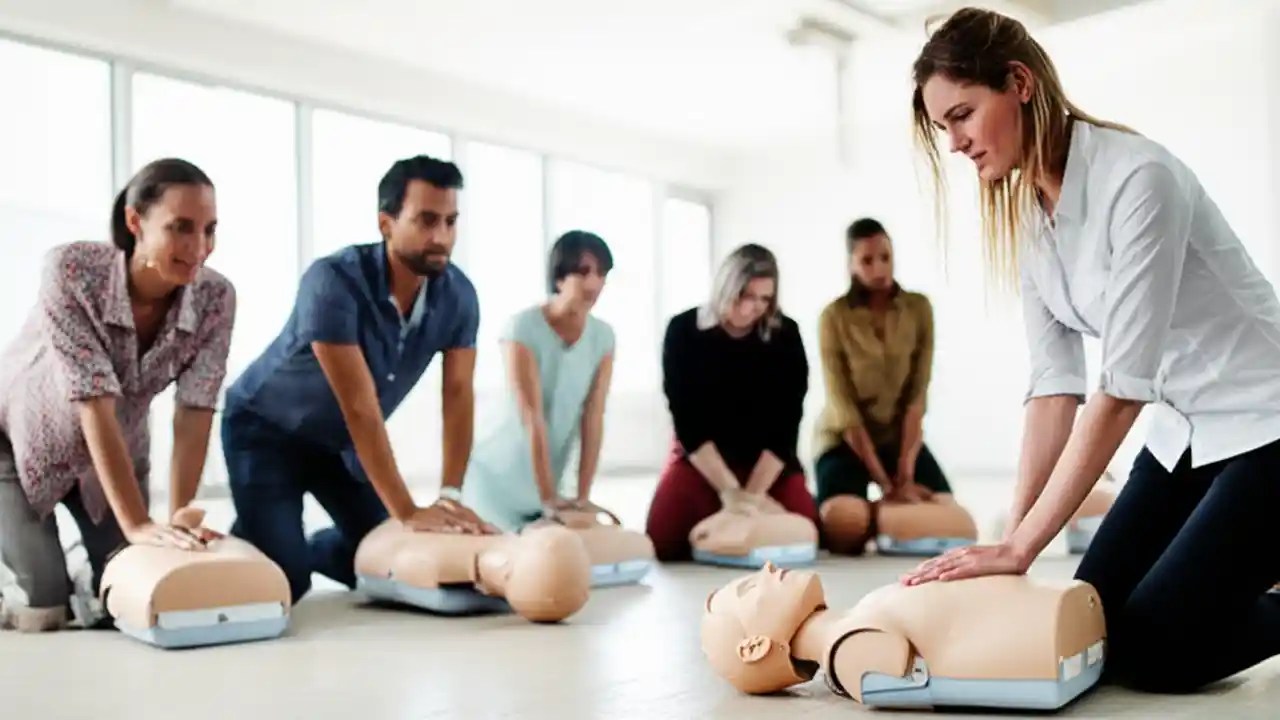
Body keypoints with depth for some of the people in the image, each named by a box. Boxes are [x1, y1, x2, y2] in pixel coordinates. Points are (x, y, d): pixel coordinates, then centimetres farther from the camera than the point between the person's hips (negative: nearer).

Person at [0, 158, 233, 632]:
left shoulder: (215, 298, -22)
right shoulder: (71, 270, -32)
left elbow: (194, 413, -21)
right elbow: (95, 405, -35)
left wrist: (179, 520, -27)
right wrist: (138, 524, -38)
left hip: (116, 450, 4)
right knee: (42, 611, -10)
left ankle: (80, 573, 33)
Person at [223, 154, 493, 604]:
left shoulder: (458, 294, -15)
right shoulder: (334, 282, -33)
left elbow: (458, 395, -16)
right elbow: (359, 405, -35)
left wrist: (450, 495, -27)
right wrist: (407, 512, -36)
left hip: (342, 439, 6)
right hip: (266, 430, -5)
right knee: (282, 577, -15)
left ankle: (306, 549, 31)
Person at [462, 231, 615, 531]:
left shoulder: (603, 336, -3)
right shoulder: (524, 328, -18)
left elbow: (593, 418, -7)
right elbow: (532, 418, -23)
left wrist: (583, 495, -12)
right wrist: (548, 498, -25)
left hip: (548, 479, 5)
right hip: (501, 482, -4)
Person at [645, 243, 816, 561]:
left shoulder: (786, 335, -7)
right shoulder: (683, 330, -10)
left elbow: (786, 422, -10)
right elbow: (687, 421, -14)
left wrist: (755, 491, -21)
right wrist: (729, 489, -23)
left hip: (769, 460, 1)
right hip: (699, 456, -1)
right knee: (662, 541, -21)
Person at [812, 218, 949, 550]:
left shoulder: (919, 308, -6)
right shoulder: (833, 318, -14)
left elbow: (917, 395, -11)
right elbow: (843, 406, -17)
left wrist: (905, 473, -20)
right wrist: (885, 483, -22)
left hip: (901, 437, 3)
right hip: (844, 439, -2)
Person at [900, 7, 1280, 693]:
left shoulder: (1136, 178, -25)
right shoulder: (1025, 213, -1)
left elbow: (1121, 387, -29)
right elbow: (1054, 382, -5)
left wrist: (1021, 548, -27)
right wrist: (1012, 537, -12)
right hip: (1184, 431, 7)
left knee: (1152, 650, -13)